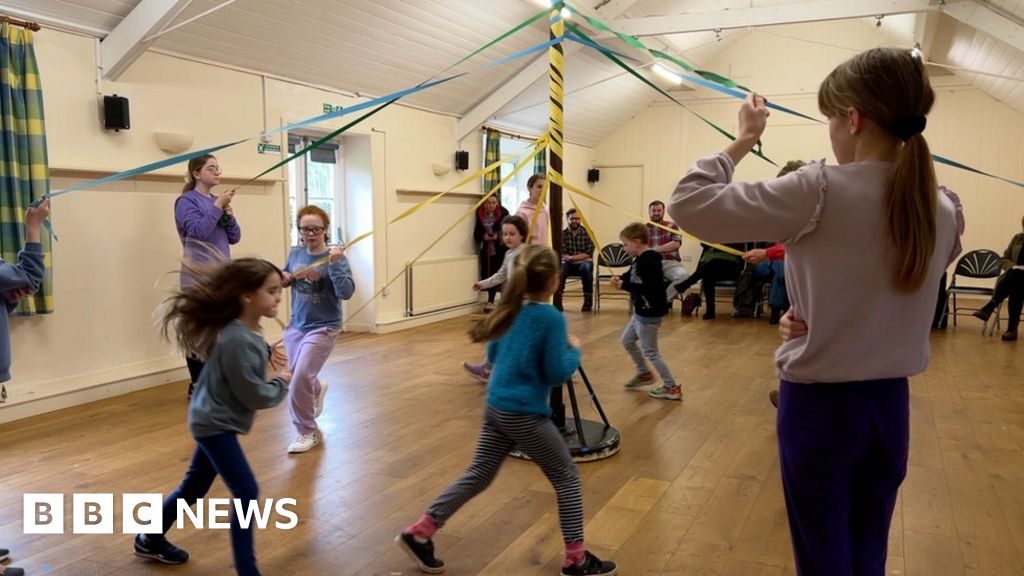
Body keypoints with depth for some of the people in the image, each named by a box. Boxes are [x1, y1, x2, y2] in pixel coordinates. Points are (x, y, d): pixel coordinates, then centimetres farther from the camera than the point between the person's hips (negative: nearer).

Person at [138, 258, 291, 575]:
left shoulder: (247, 331, -2)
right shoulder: (238, 341, -31)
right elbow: (254, 395, -24)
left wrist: (268, 353, 4)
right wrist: (282, 383, -8)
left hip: (215, 420, 10)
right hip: (216, 424, -10)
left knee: (195, 485, 24)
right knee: (246, 493, -9)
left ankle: (150, 539, 45)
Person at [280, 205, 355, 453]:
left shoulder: (335, 257, -16)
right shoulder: (295, 253, 0)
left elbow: (346, 292, -25)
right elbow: (285, 279, 15)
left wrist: (334, 264, -35)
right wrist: (284, 278, -7)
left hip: (323, 328, -6)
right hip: (295, 325, 6)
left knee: (300, 378, -12)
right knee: (295, 376, 19)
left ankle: (307, 432, 10)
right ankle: (317, 389, 56)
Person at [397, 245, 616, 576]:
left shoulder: (510, 310, 7)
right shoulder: (552, 318, -15)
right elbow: (557, 373, -14)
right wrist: (574, 350, 2)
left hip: (495, 407, 7)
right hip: (525, 415, -7)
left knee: (478, 475, 17)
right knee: (567, 477, 9)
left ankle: (419, 533, 20)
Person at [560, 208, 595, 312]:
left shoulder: (588, 233, -2)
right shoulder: (563, 234, 0)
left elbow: (588, 254, -8)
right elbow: (562, 255, -5)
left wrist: (571, 257, -17)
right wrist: (579, 256, -21)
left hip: (583, 263, 0)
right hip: (569, 265, 0)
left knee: (586, 267, -36)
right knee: (560, 268, -34)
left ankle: (588, 300, -24)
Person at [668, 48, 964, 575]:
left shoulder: (819, 190, -20)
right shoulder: (944, 210, 0)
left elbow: (687, 204, -18)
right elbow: (878, 297, 10)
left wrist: (743, 140, -7)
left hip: (817, 404, -5)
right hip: (890, 403, 6)